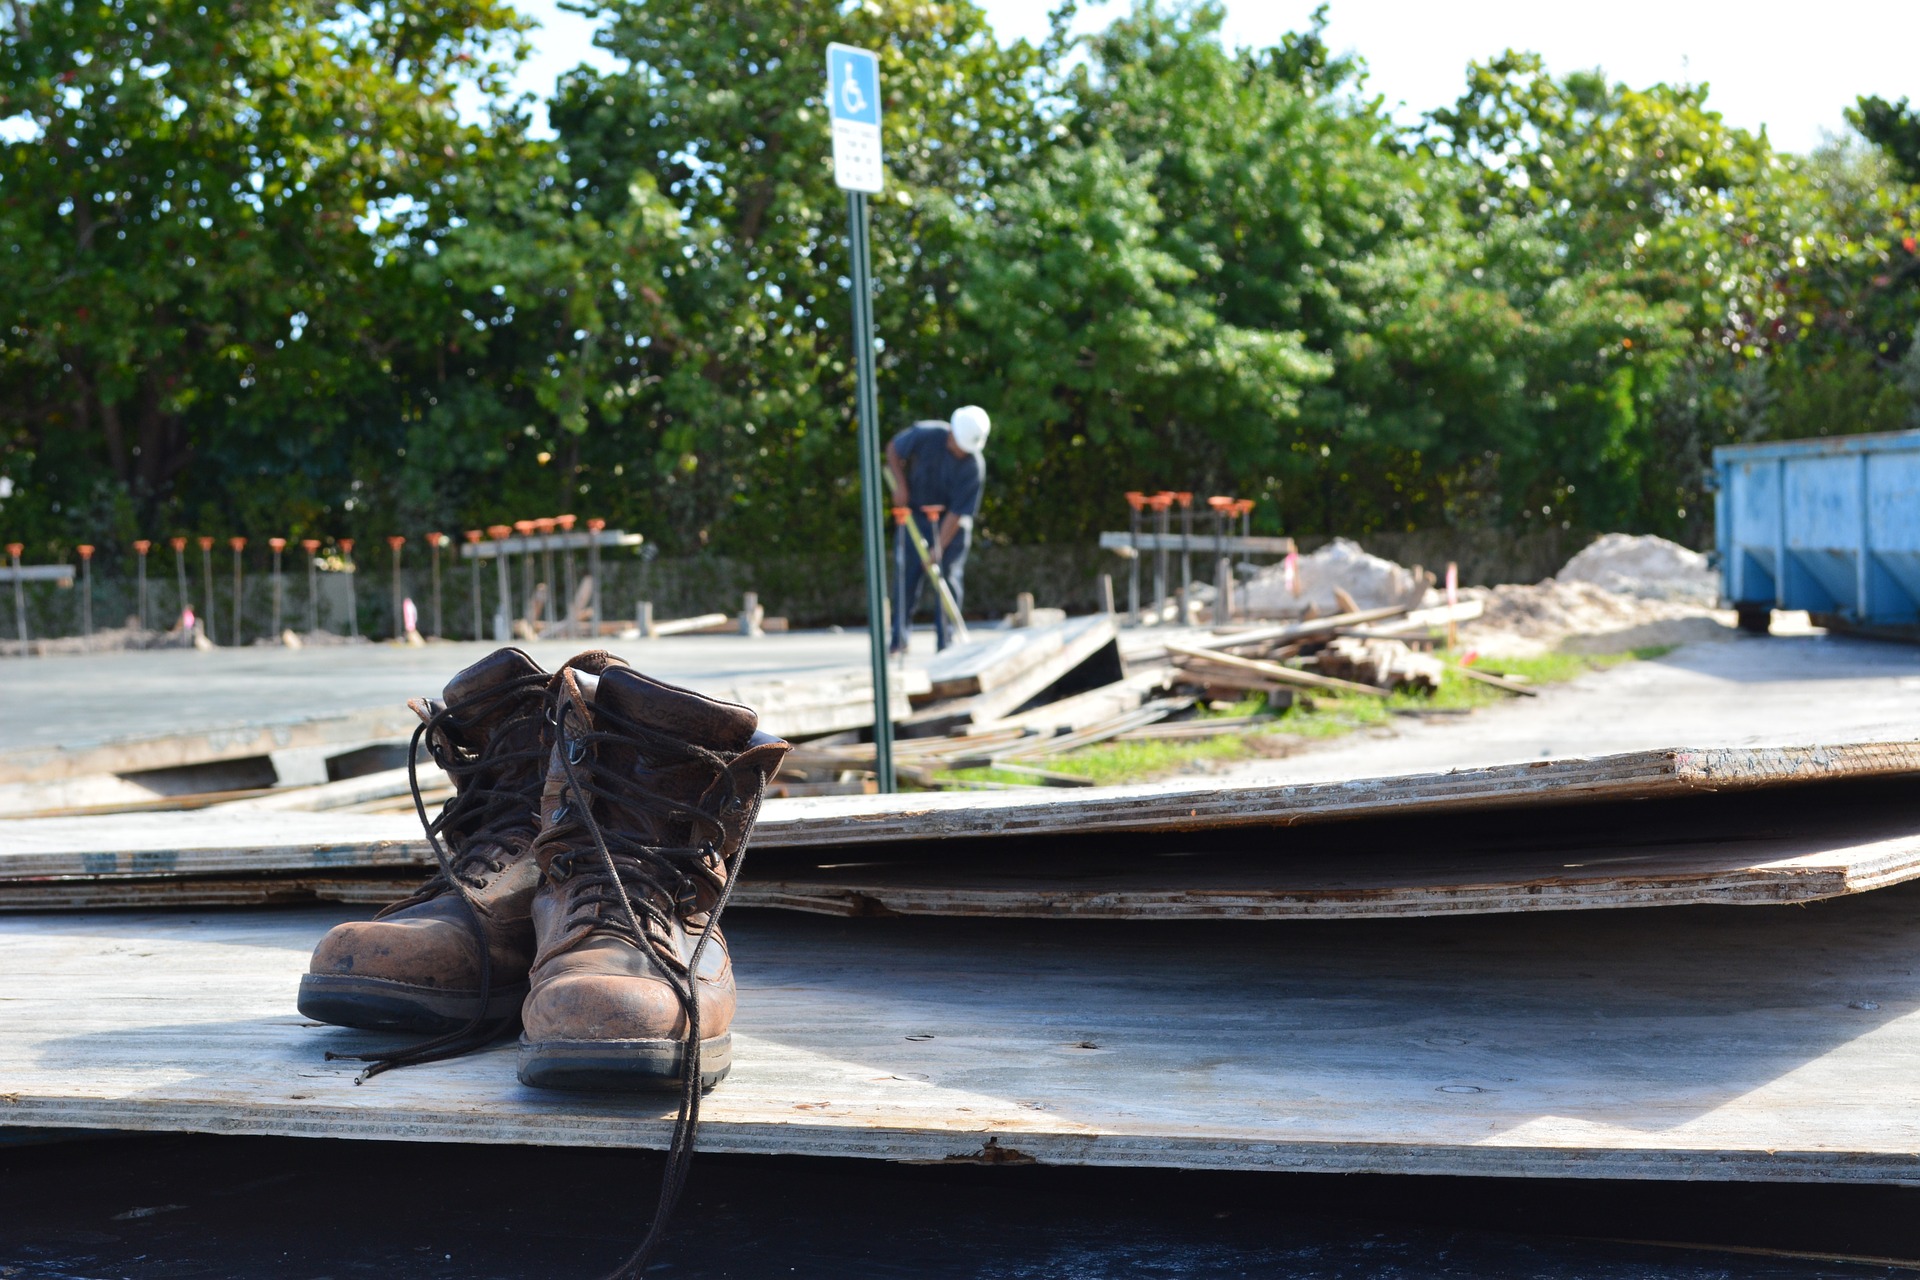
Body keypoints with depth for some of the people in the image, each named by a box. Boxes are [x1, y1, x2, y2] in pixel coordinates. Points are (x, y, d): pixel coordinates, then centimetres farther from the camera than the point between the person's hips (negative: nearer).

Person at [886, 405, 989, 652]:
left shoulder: (975, 467, -24)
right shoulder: (925, 435, -21)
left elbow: (958, 512, -23)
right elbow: (893, 449, -2)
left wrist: (939, 547, -27)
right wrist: (900, 485, -12)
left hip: (951, 523, -1)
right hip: (914, 513, 2)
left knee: (949, 576, -5)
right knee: (906, 574, -1)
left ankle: (946, 642, 2)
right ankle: (899, 640, 7)